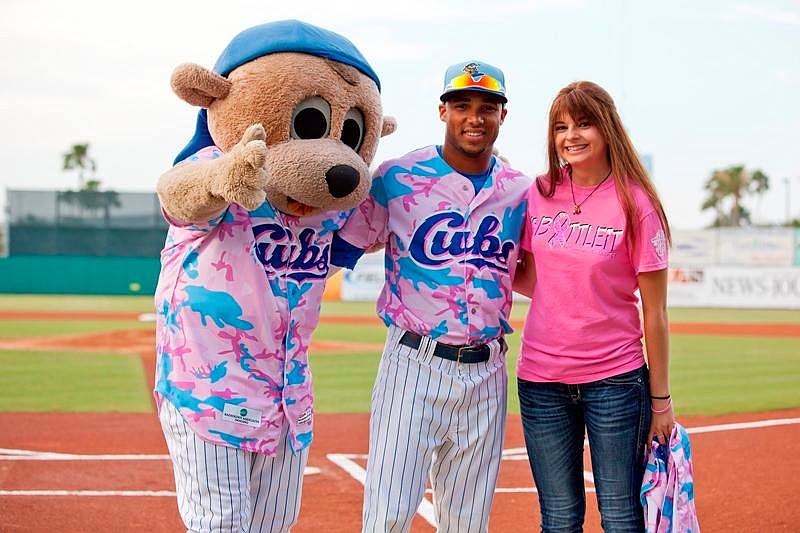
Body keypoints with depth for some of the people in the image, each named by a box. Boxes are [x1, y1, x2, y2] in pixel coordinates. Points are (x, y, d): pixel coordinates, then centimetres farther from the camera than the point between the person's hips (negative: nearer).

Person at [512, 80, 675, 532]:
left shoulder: (635, 204, -7)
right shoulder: (540, 194, 4)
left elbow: (655, 313, -5)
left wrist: (661, 400, -4)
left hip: (615, 380, -3)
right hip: (541, 380, 3)